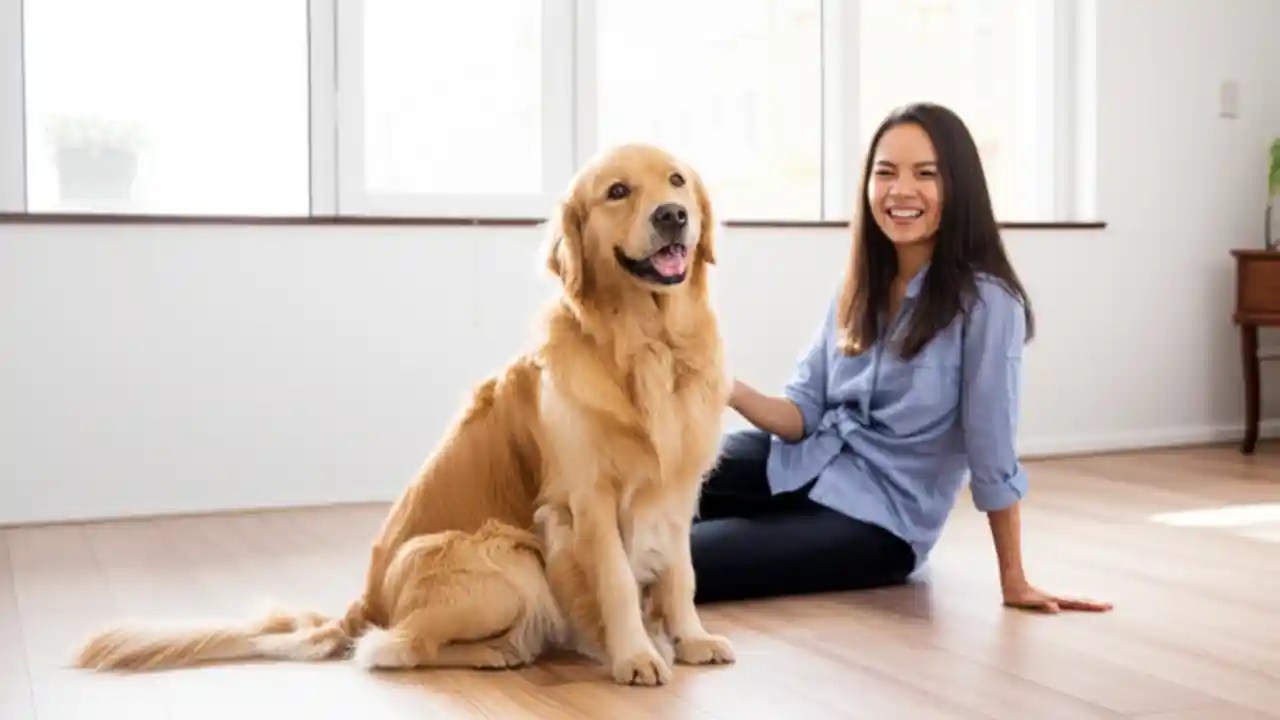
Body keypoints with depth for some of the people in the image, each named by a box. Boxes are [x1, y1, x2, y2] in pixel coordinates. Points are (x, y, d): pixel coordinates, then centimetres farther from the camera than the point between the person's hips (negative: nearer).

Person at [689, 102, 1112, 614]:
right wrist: (734, 393, -19)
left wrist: (1014, 582, -9)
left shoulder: (985, 302, -17)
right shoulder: (858, 289, 5)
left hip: (875, 522, -6)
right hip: (799, 466, 6)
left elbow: (992, 456, -15)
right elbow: (803, 414, 1)